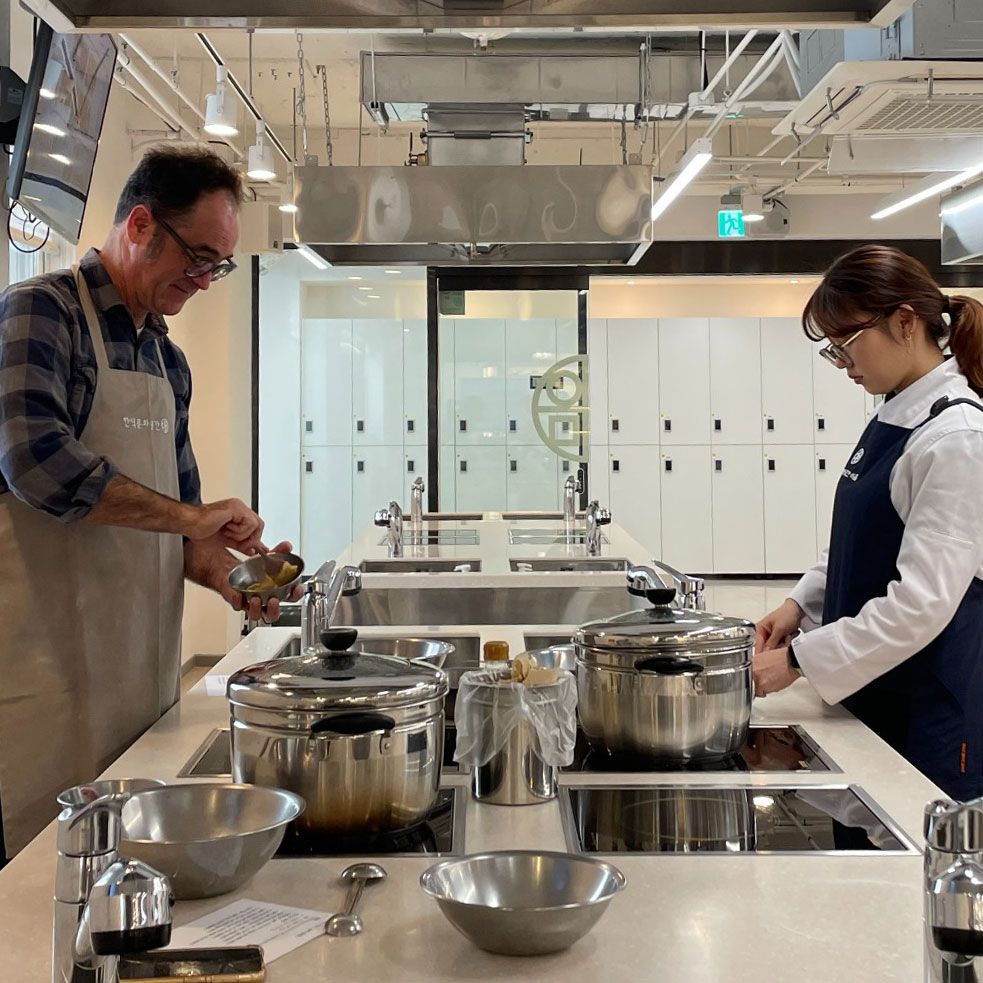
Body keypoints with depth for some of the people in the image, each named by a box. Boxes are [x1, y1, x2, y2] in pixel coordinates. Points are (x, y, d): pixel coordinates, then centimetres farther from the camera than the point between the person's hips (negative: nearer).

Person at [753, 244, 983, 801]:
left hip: (930, 713, -8)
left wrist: (798, 661, -19)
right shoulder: (893, 421, 8)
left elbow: (922, 603, -23)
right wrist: (802, 604, 4)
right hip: (869, 696, 8)